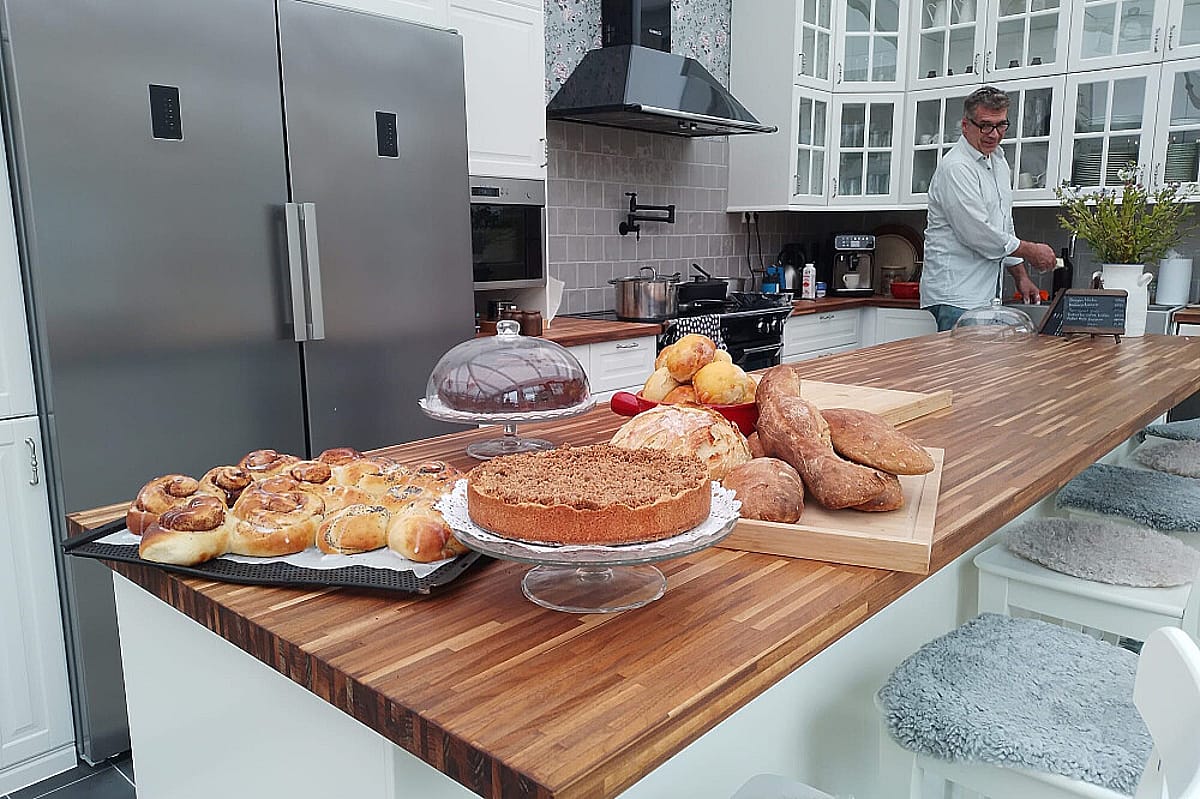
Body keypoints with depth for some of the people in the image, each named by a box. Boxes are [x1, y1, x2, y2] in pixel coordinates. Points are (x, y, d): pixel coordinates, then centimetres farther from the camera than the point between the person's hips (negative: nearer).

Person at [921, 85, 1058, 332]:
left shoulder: (999, 161, 18)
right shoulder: (956, 168, -13)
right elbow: (979, 234, -17)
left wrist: (1020, 276, 20)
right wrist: (1030, 251, -3)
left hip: (987, 292, 9)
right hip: (957, 295, -9)